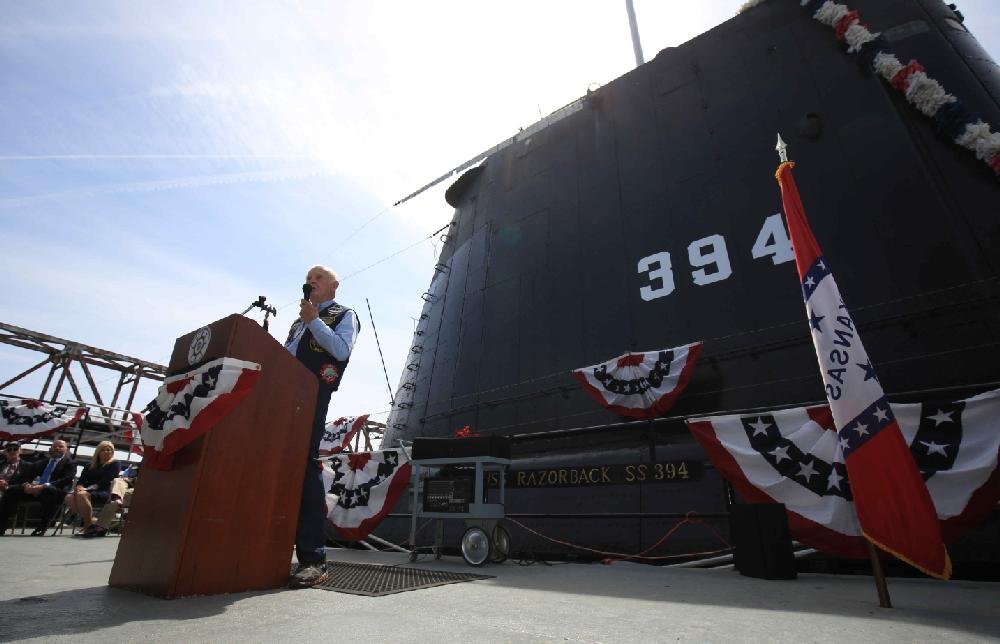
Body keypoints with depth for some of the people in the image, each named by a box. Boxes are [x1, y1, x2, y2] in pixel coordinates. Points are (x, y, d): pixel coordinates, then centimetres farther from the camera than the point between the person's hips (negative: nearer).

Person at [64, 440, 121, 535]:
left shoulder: (114, 464, 9)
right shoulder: (90, 466, 26)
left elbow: (105, 481, -4)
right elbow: (81, 480, 13)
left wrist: (88, 488, -15)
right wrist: (79, 487, -10)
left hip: (104, 492, -6)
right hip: (88, 491, 6)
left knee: (82, 495, -34)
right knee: (69, 497, -25)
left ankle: (88, 524, -21)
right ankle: (90, 519, -15)